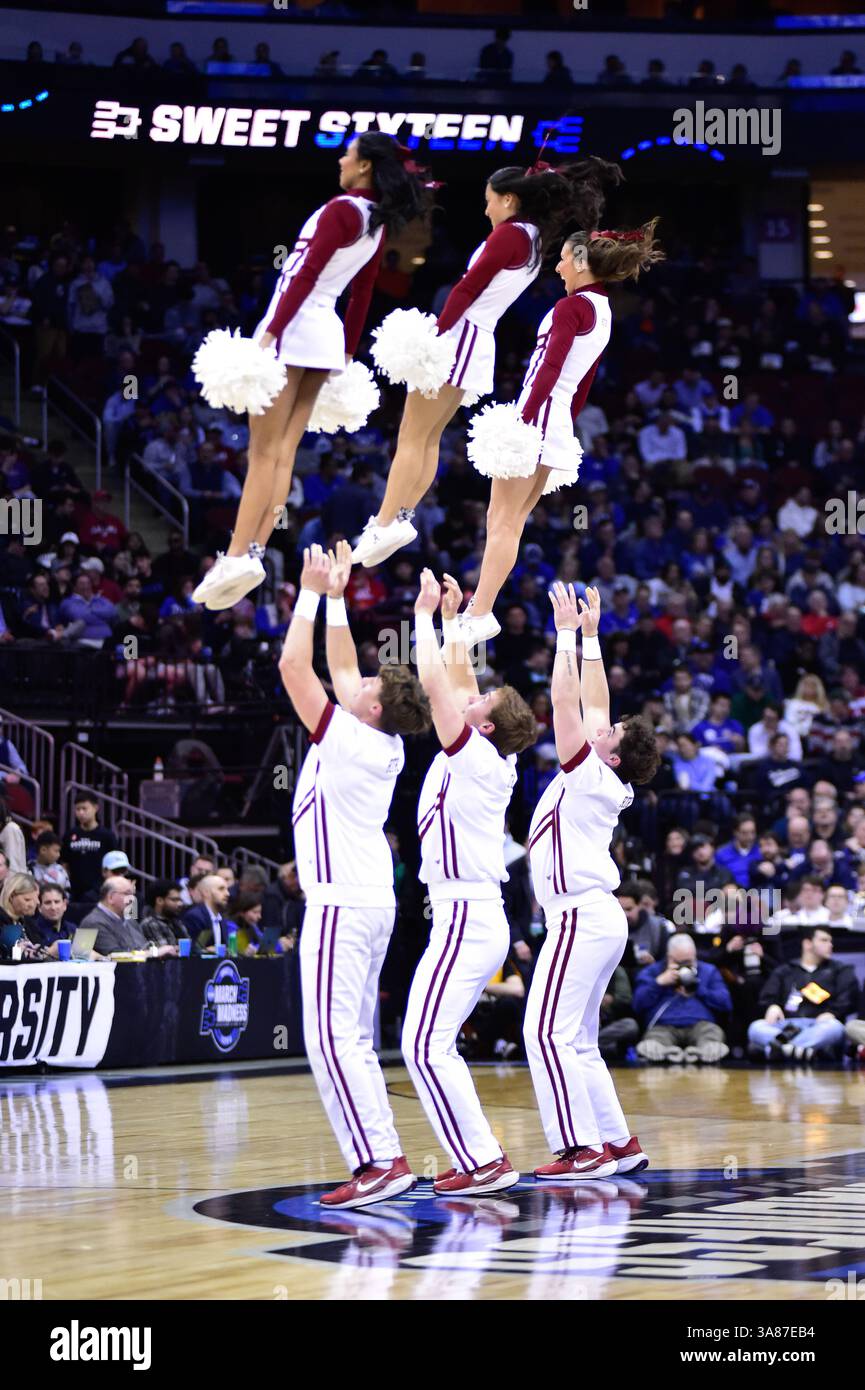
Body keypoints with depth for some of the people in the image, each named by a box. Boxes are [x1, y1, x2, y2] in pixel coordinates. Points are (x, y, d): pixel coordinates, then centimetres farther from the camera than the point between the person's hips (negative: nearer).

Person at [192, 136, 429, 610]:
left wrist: (269, 335, -21)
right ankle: (253, 553, 0)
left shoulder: (342, 209, -13)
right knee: (282, 453, 5)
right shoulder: (379, 223, 11)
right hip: (328, 334, 8)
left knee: (263, 451, -9)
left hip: (294, 325, -8)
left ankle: (238, 556, -13)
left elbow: (305, 276, -18)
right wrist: (348, 354, 21)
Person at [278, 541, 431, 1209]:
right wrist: (337, 598, 23)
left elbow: (294, 666, -12)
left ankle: (376, 1162, -20)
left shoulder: (349, 739, -11)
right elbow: (340, 667, 23)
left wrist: (315, 594, -5)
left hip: (342, 902, -9)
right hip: (373, 899, 9)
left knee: (331, 1035, -13)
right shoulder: (385, 746, 11)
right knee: (353, 1039, 12)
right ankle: (387, 1155, 10)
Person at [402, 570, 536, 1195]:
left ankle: (483, 1162, -11)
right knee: (435, 1045, 13)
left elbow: (437, 681, -14)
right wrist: (452, 618, 23)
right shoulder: (494, 763, 11)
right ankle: (480, 1155, 14)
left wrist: (426, 614, -5)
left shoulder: (476, 759, -12)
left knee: (424, 1046, -11)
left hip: (465, 921, -10)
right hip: (480, 918, 10)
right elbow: (456, 677, 22)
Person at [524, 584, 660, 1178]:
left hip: (580, 918, -10)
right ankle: (620, 1143, 13)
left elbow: (568, 702, -15)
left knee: (547, 1032, -12)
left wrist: (568, 634, -10)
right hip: (601, 918, 10)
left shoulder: (591, 777, -11)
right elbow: (592, 702, 19)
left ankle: (582, 1149, -16)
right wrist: (590, 637, 21)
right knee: (578, 1040, 13)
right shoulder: (607, 786, 11)